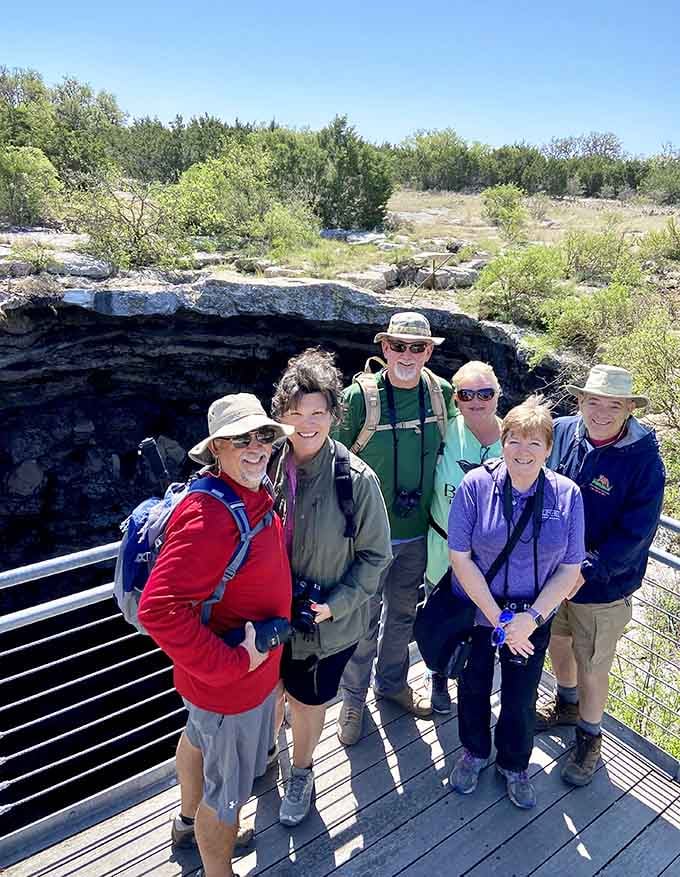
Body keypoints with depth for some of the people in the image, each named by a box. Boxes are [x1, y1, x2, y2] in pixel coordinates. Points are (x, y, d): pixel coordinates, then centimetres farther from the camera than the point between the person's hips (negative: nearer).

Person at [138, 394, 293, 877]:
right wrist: (231, 663, -28)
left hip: (248, 665, 10)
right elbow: (159, 609, -36)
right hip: (229, 683, -10)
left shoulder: (253, 497, -4)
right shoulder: (211, 516, -34)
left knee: (199, 737, 33)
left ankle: (190, 819, 62)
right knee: (229, 789, 13)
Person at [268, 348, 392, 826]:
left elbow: (375, 555, -10)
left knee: (308, 702, 19)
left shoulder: (356, 478, -20)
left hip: (325, 622, -3)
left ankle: (302, 772, 51)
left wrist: (334, 604, -18)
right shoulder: (267, 464, -12)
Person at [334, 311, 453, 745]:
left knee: (403, 613, 22)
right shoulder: (359, 396, -17)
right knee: (364, 618, 11)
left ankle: (393, 682, 46)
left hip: (417, 530, 4)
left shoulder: (441, 393, -4)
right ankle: (355, 695, 36)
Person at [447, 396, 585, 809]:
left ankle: (514, 765, 47)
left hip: (533, 617, 1)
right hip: (474, 610, -1)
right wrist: (498, 619, -18)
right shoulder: (476, 485, -19)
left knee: (521, 698, 17)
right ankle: (474, 751, 50)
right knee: (473, 686, 20)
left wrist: (531, 618, -18)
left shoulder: (567, 495, -13)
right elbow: (460, 557, -17)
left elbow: (569, 570, -8)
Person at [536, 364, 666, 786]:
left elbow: (636, 533, -19)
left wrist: (587, 570, -24)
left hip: (603, 587, -4)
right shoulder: (561, 432, -9)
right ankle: (567, 703, 54)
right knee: (558, 641, 25)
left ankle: (589, 737, 39)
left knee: (592, 667, 12)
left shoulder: (644, 459, -20)